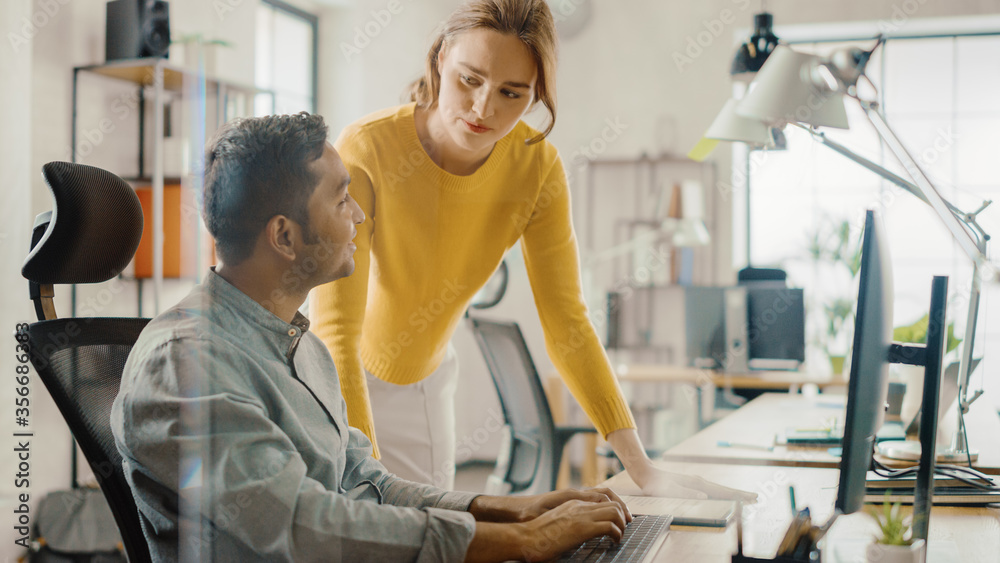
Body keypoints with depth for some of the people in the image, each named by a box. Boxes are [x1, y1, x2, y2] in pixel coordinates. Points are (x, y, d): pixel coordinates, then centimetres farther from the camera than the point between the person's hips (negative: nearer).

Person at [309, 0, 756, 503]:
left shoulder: (536, 166, -15)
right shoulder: (365, 151, -28)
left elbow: (566, 322, -13)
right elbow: (335, 333, -32)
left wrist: (642, 469, -18)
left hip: (426, 384, 4)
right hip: (336, 382, -3)